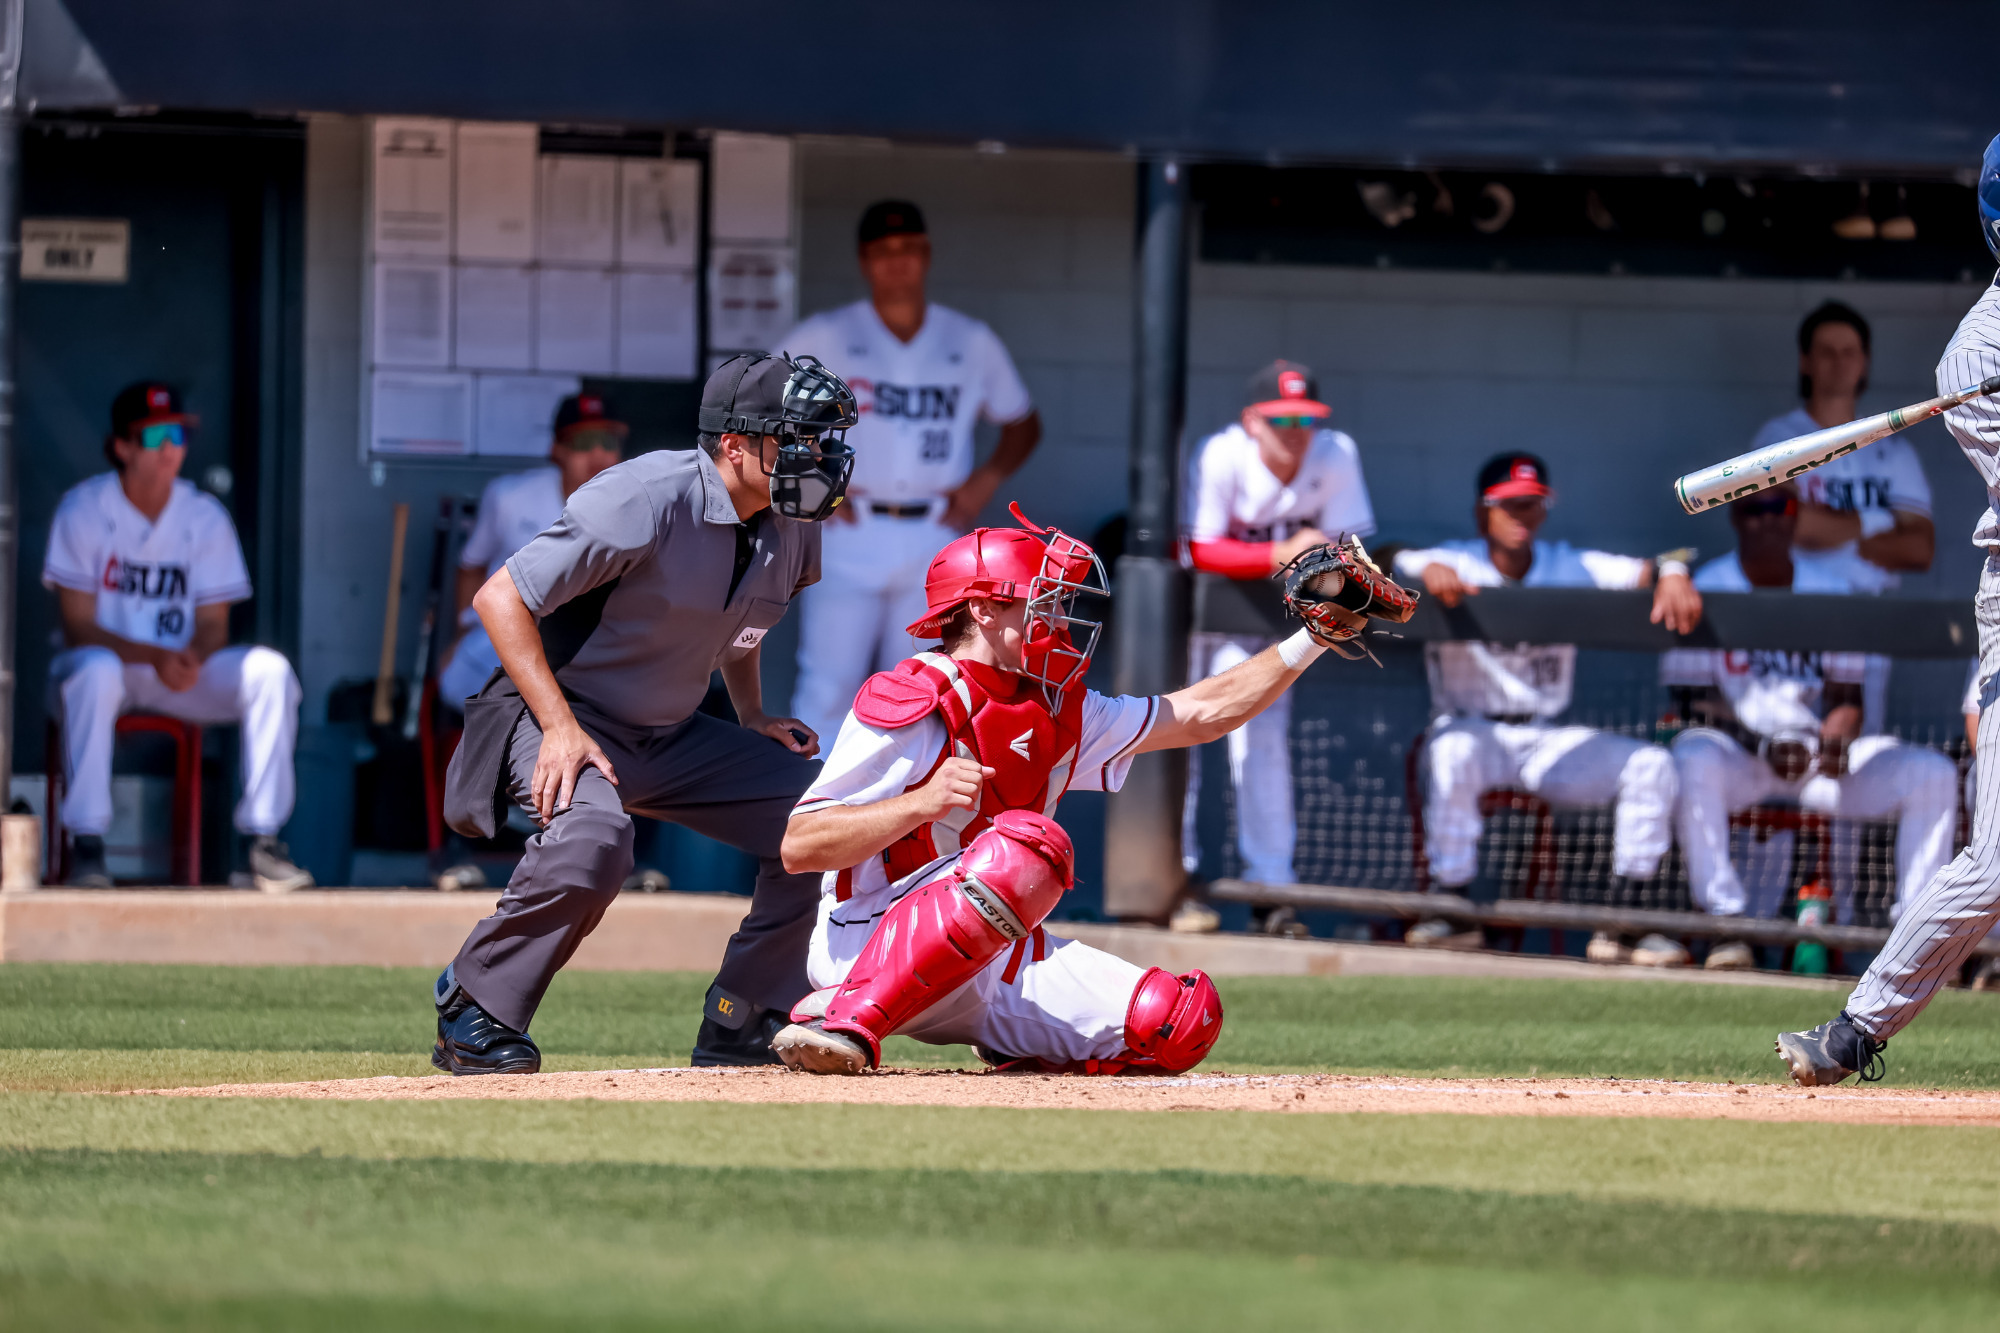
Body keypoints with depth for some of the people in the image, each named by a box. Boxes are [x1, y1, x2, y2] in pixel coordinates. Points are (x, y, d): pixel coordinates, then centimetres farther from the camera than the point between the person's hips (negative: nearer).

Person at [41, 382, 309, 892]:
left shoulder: (206, 516, 3)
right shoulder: (83, 509, -7)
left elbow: (213, 624, 0)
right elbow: (78, 626, -12)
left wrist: (193, 656, -25)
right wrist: (153, 657, -27)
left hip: (183, 673, 3)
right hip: (107, 659, -3)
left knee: (268, 671, -22)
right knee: (97, 669, -39)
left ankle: (259, 844, -21)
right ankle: (86, 846, -35)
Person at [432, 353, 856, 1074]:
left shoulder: (791, 525, -1)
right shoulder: (646, 500, -25)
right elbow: (501, 597, -22)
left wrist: (753, 718, 9)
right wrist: (560, 728, -27)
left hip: (672, 737, 8)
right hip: (557, 718, -8)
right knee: (592, 834, -36)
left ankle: (738, 1026, 7)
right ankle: (473, 1011, -17)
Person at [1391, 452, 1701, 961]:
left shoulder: (1572, 568, 6)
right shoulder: (1457, 565, -3)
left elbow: (1642, 571, -5)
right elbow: (1390, 564, -20)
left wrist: (1671, 574, -29)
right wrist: (1429, 570, -42)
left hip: (1548, 742, 4)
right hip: (1472, 731, -4)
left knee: (1651, 764, -14)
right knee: (1453, 752, -38)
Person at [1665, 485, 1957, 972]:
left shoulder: (1828, 589, 8)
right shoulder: (1707, 590, -2)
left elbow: (1847, 697, 5)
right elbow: (1692, 701, -8)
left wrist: (1835, 740, -20)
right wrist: (1762, 746, -24)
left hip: (1818, 754, 4)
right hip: (1738, 752, -4)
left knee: (1933, 774, -16)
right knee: (1693, 758, -39)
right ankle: (1725, 921, -35)